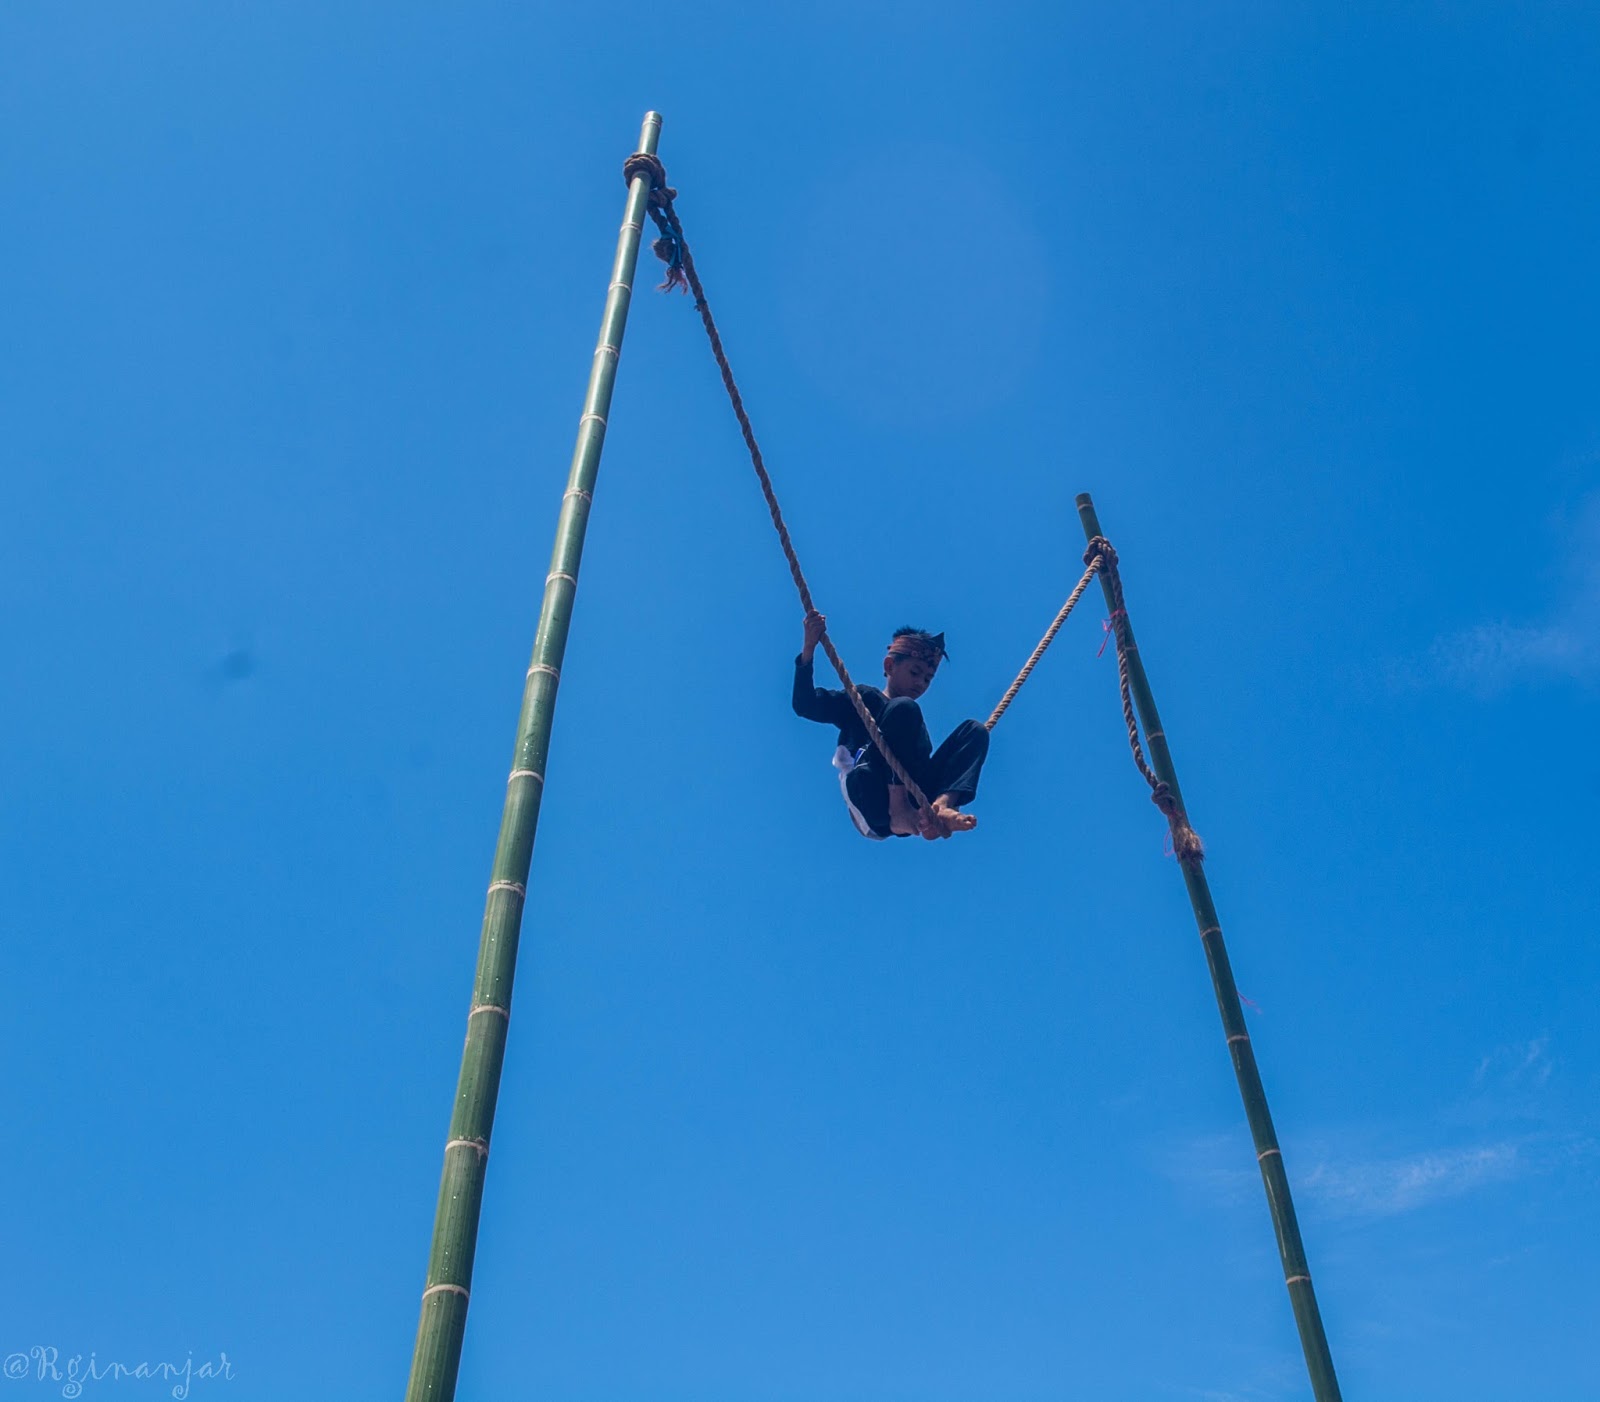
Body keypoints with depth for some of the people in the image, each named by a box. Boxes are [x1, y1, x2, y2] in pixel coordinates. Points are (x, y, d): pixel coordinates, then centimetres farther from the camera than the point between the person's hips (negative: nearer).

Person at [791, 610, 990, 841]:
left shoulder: (915, 724, 33)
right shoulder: (864, 698, 18)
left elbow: (923, 769, 22)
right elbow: (805, 706, 3)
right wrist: (809, 648, -9)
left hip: (912, 806, 5)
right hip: (871, 801, -5)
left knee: (975, 730, -3)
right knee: (904, 708, -21)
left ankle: (942, 806, -31)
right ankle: (900, 811, -36)